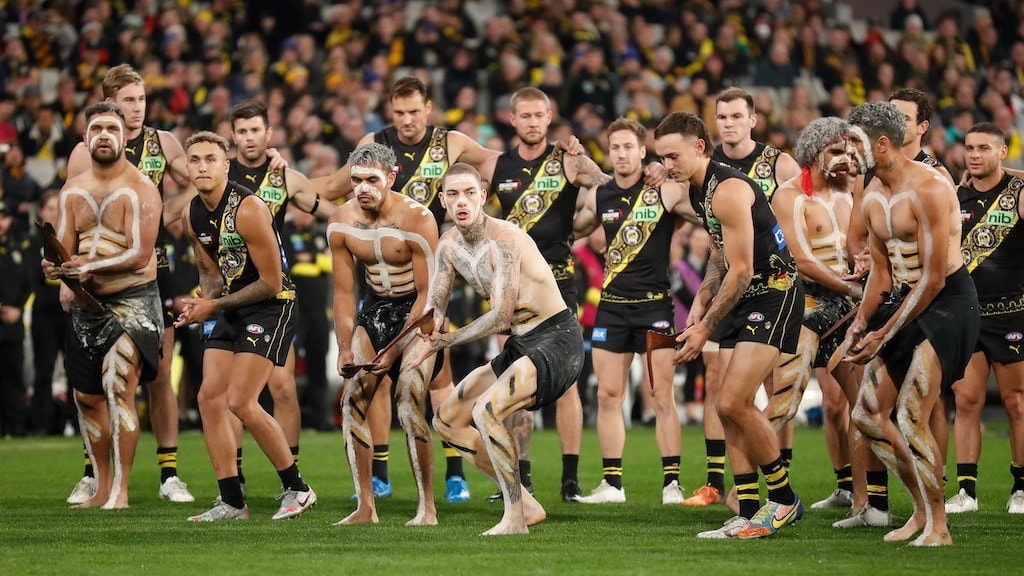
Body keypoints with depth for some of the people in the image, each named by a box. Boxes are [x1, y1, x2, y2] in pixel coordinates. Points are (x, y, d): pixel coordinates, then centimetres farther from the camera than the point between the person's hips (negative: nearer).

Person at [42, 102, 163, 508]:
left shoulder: (140, 189, -10)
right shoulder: (73, 191, 9)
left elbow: (139, 255, -18)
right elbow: (64, 248, 6)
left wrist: (89, 266, -30)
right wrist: (58, 269, -19)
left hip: (132, 302, -6)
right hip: (86, 306, 7)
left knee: (118, 385, -21)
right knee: (87, 396, 10)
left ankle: (120, 490, -19)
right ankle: (102, 487, 25)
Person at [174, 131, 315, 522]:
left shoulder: (248, 209, -21)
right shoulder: (192, 215, 4)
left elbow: (271, 283, -19)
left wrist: (213, 306, -14)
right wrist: (200, 302, -4)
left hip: (271, 306, -8)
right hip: (229, 308, 8)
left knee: (240, 401, -15)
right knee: (210, 396, -1)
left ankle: (296, 489, -1)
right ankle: (232, 502, 4)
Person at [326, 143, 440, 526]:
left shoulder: (417, 220, -22)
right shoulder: (341, 223, -7)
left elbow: (427, 294, -19)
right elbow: (344, 292, 2)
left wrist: (396, 350, -21)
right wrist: (345, 347, -8)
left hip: (417, 311, -5)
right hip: (374, 308, 5)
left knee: (409, 406, -19)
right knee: (352, 401, -6)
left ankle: (427, 507, -12)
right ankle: (365, 506, 0)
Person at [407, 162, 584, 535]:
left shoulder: (504, 240, -21)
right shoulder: (449, 245, 6)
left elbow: (501, 316, -22)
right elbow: (434, 308, 8)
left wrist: (447, 341, -13)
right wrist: (427, 335, -16)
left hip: (557, 340, -10)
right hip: (520, 345, 10)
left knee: (486, 411, -29)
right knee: (447, 421, 10)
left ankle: (515, 519, -20)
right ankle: (526, 505, 11)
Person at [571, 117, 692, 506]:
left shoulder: (666, 192, -6)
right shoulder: (598, 197, 7)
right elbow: (574, 230, 26)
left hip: (654, 303, -4)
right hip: (611, 305, 4)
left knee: (662, 395, -7)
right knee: (608, 396, 3)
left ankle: (672, 483, -4)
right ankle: (611, 484, 9)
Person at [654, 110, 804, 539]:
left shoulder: (728, 191, -20)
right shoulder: (697, 192, 11)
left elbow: (741, 271, -20)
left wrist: (704, 328, -16)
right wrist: (700, 302, 10)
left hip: (773, 293, -10)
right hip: (743, 299, 10)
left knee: (733, 403, -17)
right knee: (730, 409, 4)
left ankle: (784, 498, -2)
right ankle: (749, 514, 7)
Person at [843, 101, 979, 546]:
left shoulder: (928, 189, -20)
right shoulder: (872, 199, 8)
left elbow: (934, 277, -20)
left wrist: (885, 335, -17)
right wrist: (861, 323, 2)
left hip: (948, 300, -9)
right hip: (904, 300, 9)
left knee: (911, 418, -17)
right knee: (868, 415, 6)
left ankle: (938, 527, -5)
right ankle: (922, 512, 18)